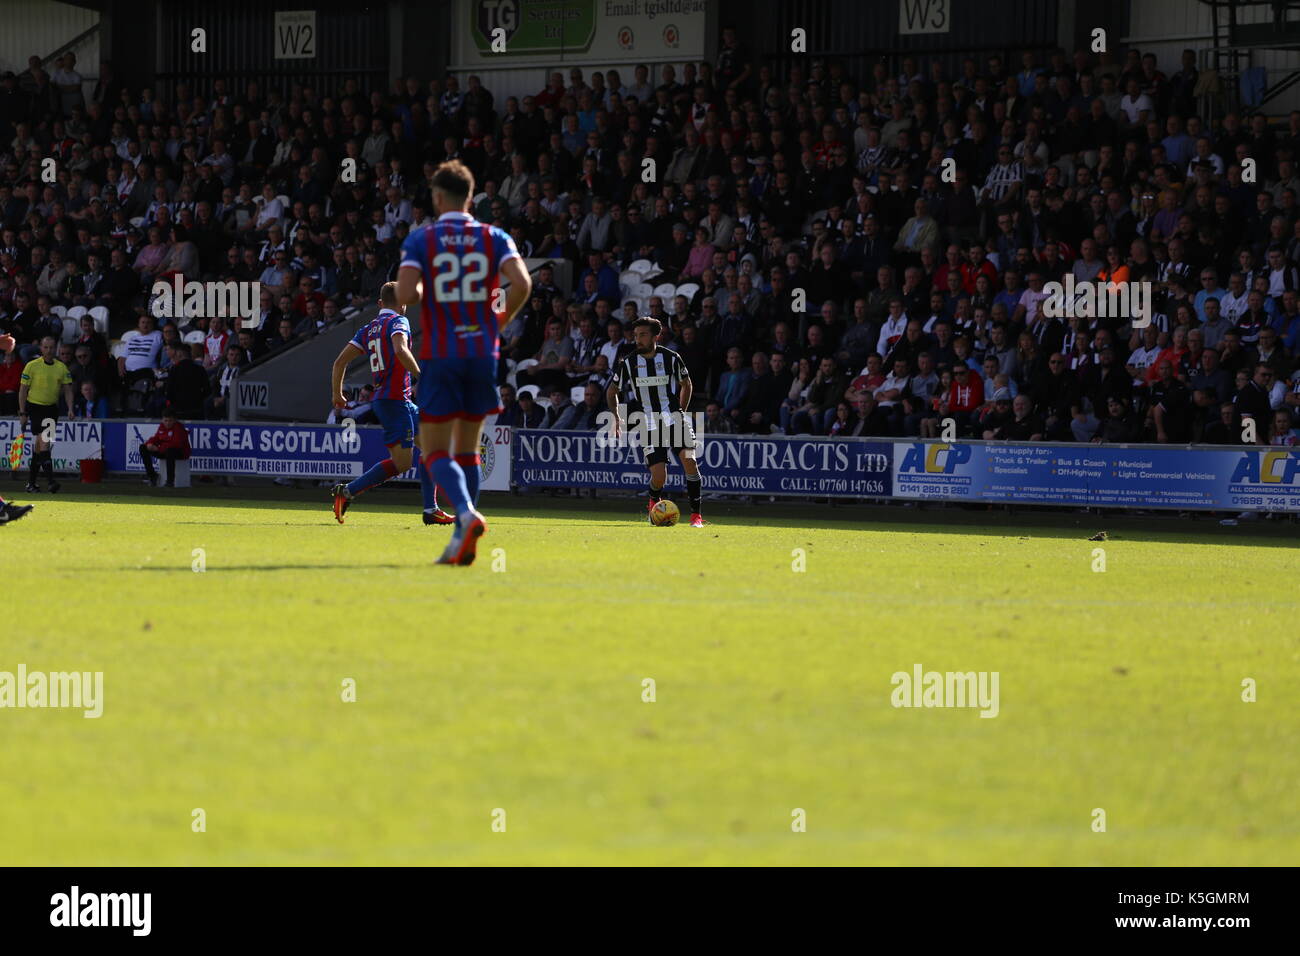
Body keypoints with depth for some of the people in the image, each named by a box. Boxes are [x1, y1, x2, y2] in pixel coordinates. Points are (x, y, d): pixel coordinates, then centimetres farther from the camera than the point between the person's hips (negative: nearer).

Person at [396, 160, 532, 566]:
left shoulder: (420, 239, -2)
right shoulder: (494, 238, 4)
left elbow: (405, 293, -15)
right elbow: (522, 284, -11)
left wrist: (424, 293, 9)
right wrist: (503, 317, 7)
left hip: (439, 354, -3)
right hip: (483, 350, 3)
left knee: (435, 451, -1)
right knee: (467, 450, 13)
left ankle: (467, 513, -28)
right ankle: (461, 542, 9)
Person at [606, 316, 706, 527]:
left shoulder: (671, 358, 1)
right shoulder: (628, 363, 2)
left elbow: (686, 385, 18)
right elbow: (612, 391, 16)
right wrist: (617, 418, 7)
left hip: (674, 419, 0)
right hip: (649, 426, 0)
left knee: (689, 461, -20)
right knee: (659, 477, -10)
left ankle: (696, 515, -10)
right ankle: (654, 501, 26)